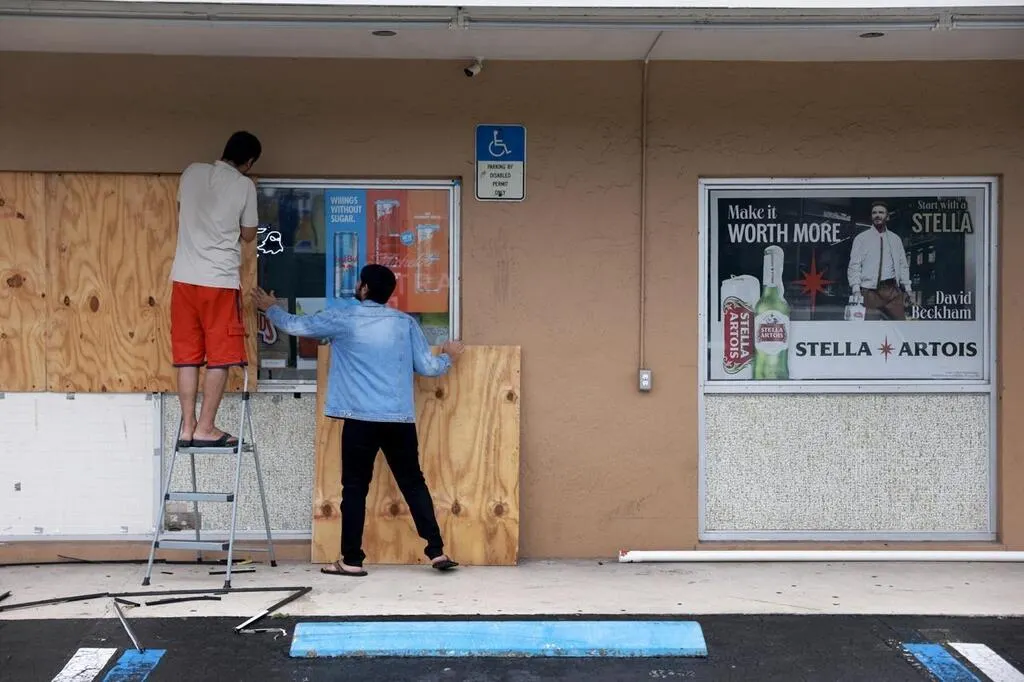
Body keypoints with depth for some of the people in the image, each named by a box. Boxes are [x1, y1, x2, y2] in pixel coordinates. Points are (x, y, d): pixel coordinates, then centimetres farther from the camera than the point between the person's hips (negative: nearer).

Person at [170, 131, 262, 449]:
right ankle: (205, 428, 0)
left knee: (188, 355, 8)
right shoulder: (244, 185, -3)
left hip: (185, 278, 5)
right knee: (219, 356, 2)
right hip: (220, 280, -5)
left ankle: (187, 427, 8)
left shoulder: (191, 173, 8)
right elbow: (248, 234, 8)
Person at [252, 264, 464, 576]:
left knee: (355, 489, 4)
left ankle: (351, 560, 5)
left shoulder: (343, 318, 1)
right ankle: (437, 551, 7)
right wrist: (449, 356, 34)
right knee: (413, 484, 10)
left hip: (361, 419, -3)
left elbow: (295, 325, 13)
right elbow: (428, 367, 12)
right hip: (400, 419, 3)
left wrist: (271, 308, 33)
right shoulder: (406, 323, 8)